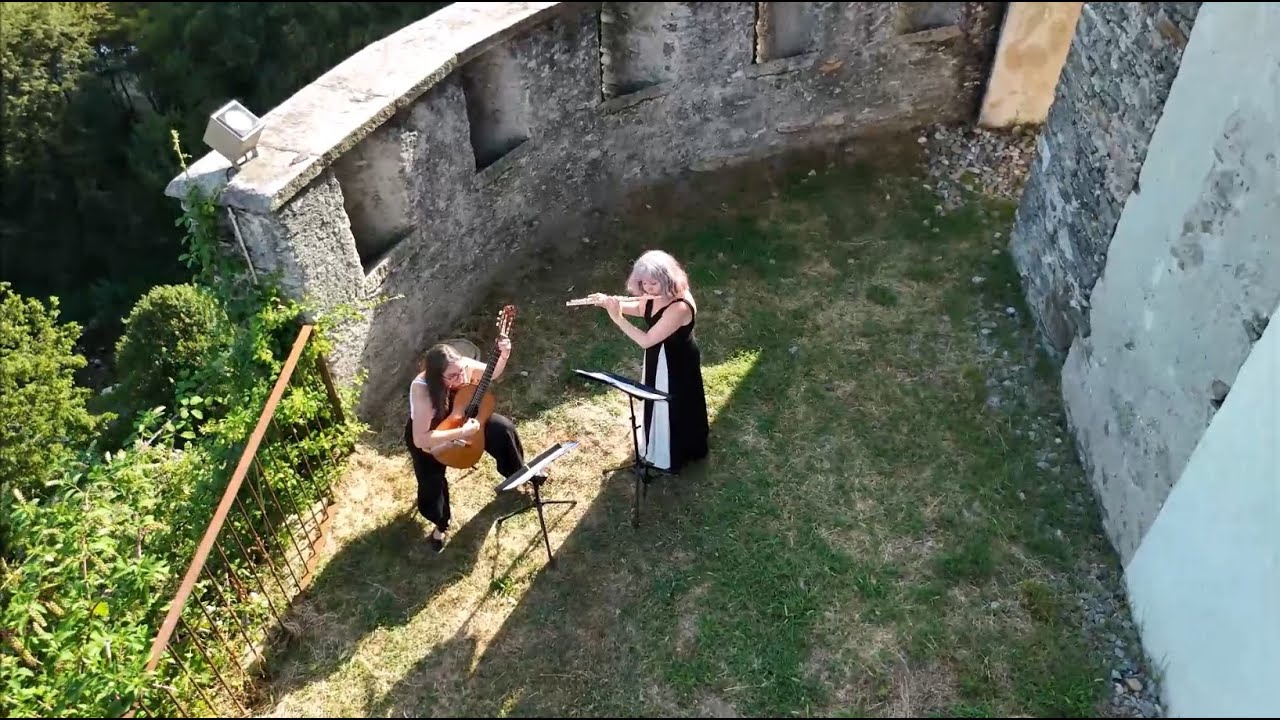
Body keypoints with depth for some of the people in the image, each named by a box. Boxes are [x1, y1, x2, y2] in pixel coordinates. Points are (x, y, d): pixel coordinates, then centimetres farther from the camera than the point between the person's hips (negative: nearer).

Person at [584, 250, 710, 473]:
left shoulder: (679, 307, -37)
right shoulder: (654, 297, -11)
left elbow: (646, 340, -34)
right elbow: (637, 309, 9)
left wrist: (616, 317, -30)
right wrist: (608, 303, -10)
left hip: (676, 366, -8)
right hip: (657, 360, 9)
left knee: (673, 410, 14)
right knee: (657, 405, 28)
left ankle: (673, 457, 38)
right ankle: (657, 446, 54)